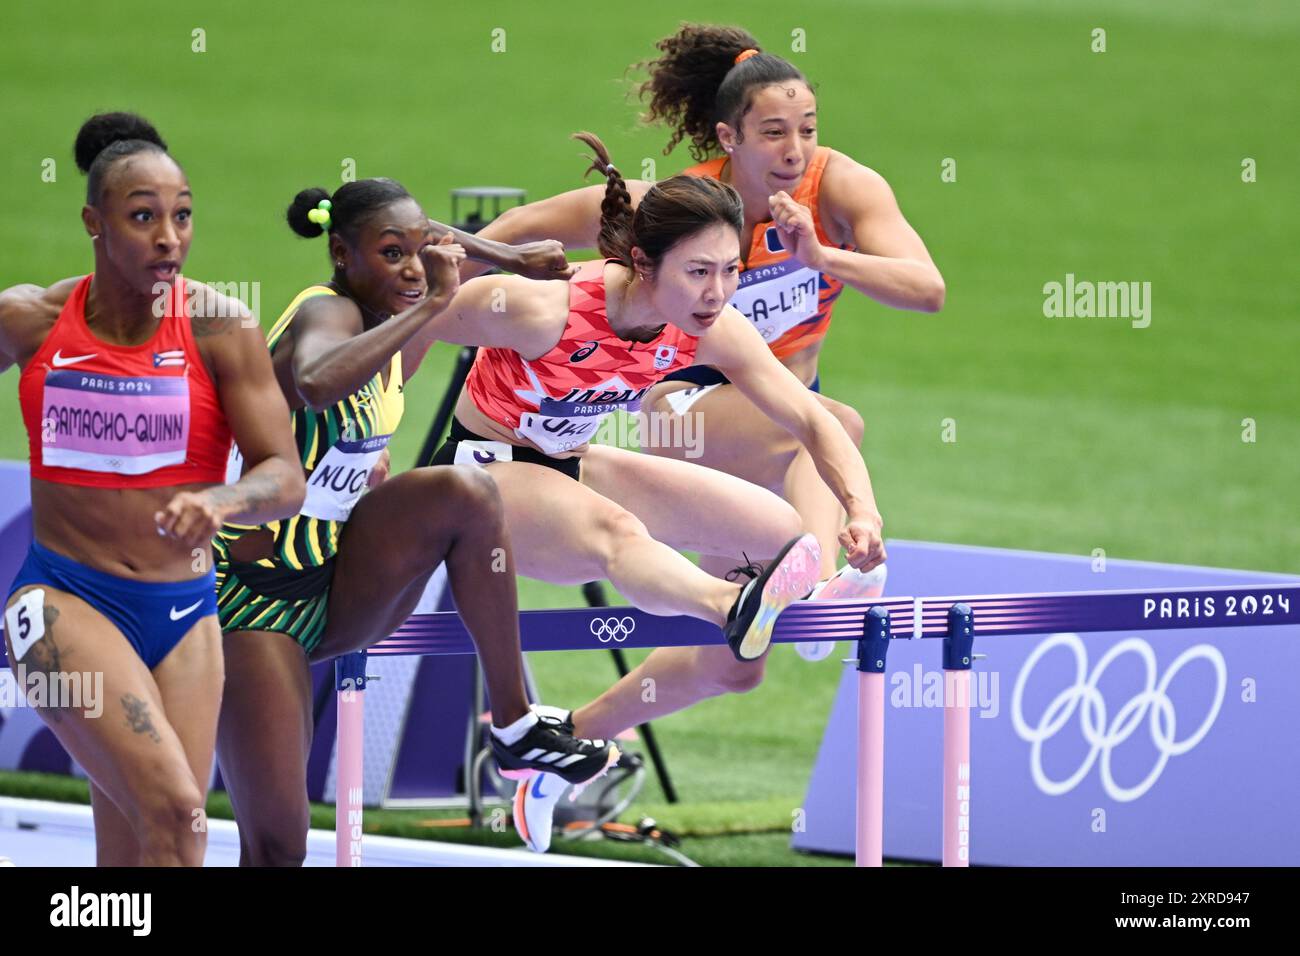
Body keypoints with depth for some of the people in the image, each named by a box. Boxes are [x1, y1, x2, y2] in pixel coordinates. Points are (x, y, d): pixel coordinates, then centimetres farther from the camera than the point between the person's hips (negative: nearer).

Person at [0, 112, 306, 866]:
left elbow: (284, 479, -10)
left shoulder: (220, 328, -6)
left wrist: (216, 505, -29)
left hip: (183, 612, 2)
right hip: (65, 599, -2)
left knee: (133, 860, 5)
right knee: (174, 811, -24)